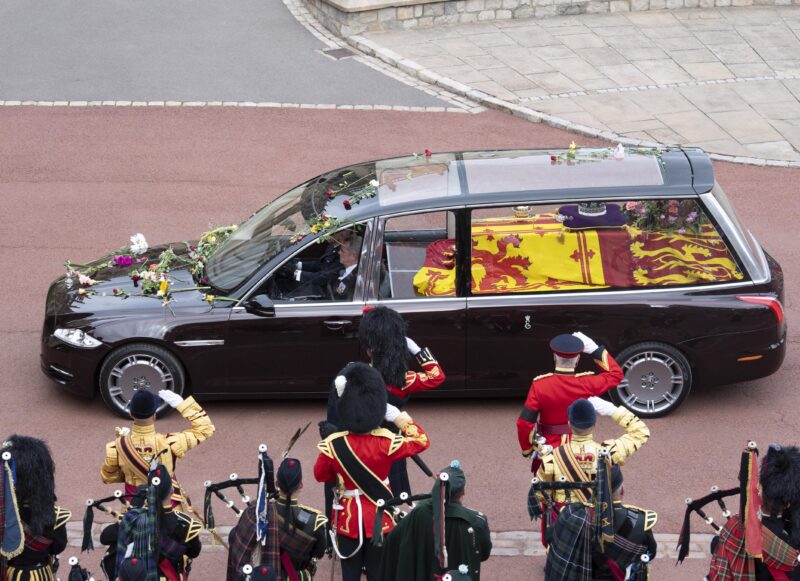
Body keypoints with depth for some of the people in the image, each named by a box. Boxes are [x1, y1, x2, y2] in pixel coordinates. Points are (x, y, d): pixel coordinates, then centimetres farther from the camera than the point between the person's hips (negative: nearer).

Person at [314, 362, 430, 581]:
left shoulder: (333, 445, -18)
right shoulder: (386, 442, -20)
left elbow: (320, 475, 2)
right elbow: (421, 441, -2)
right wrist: (398, 416, -2)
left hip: (348, 519, 0)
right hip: (380, 519, 0)